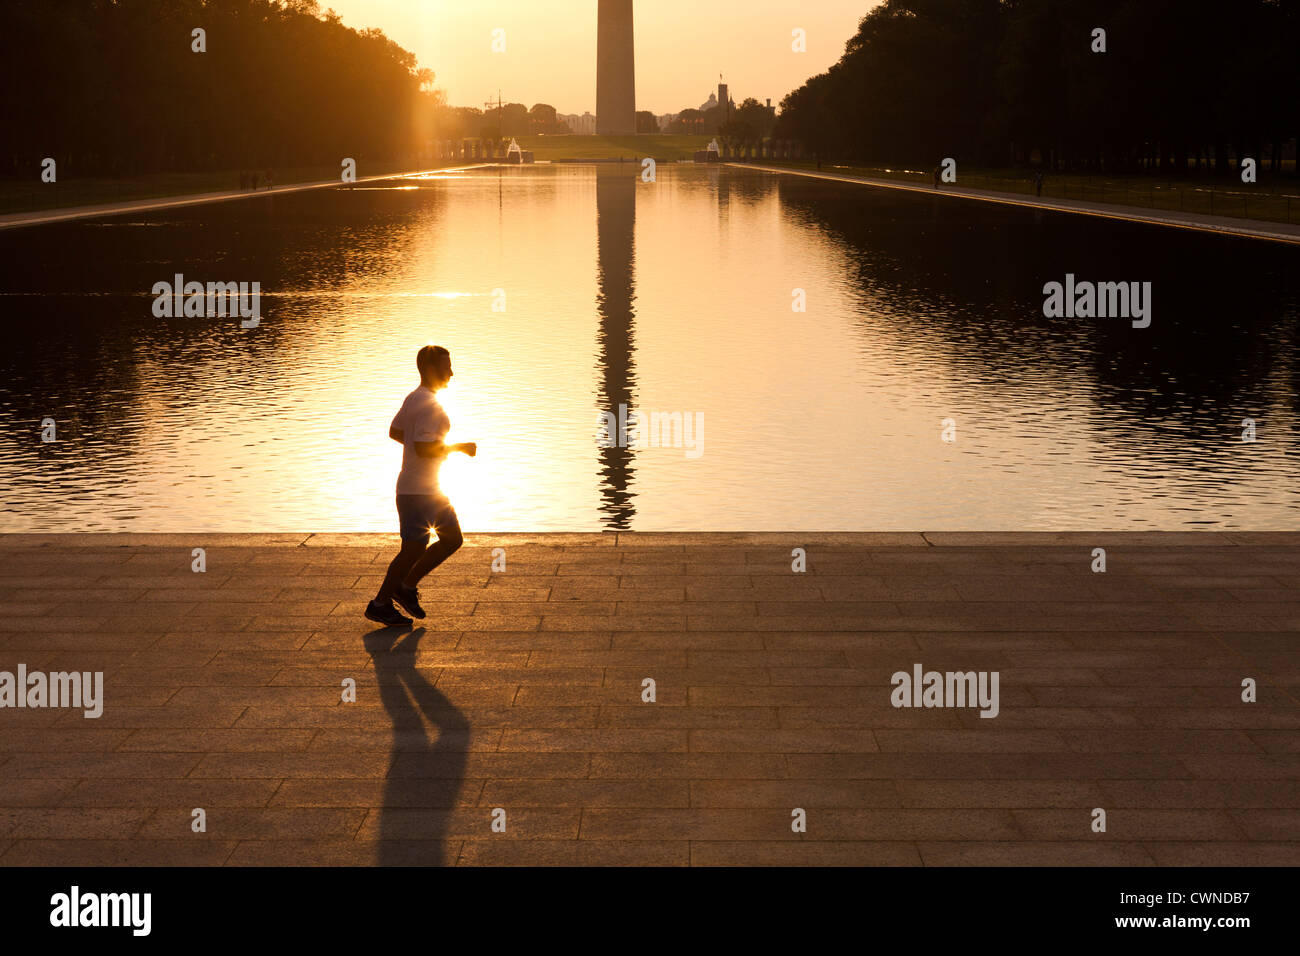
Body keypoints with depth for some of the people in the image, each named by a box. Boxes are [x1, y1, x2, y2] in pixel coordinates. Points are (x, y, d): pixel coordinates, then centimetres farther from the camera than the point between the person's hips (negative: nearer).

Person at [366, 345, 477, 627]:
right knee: (413, 550, -4)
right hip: (417, 491, -10)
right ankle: (380, 604, 8)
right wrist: (458, 447, -17)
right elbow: (423, 448, -28)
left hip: (430, 489, 10)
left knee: (453, 539, 13)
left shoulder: (414, 398, 12)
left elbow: (394, 432, 23)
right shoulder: (429, 404, -20)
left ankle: (406, 587, 18)